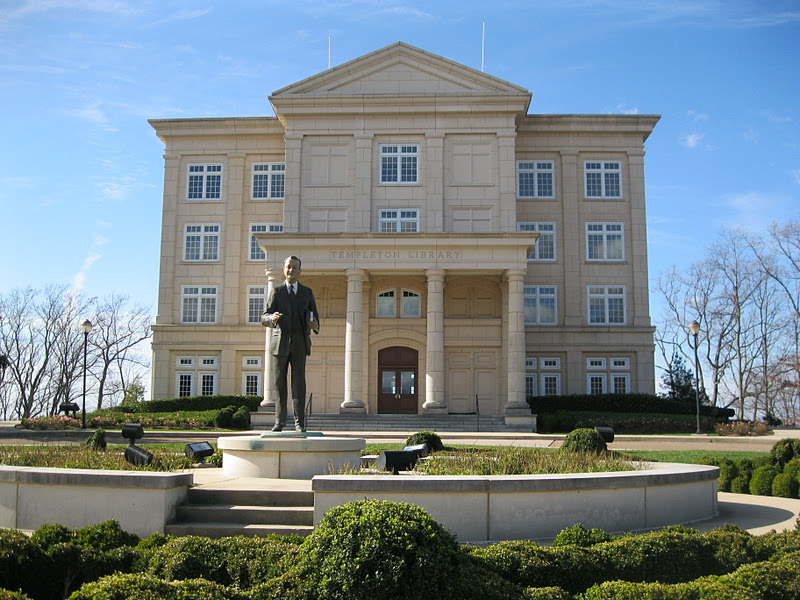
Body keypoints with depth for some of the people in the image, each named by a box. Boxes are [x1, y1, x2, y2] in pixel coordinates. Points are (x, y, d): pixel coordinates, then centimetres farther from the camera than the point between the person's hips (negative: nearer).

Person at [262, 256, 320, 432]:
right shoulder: (275, 292, 7)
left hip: (300, 344, 0)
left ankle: (299, 423, -7)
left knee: (299, 382, -7)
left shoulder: (307, 292, 12)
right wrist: (272, 318, -26)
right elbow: (264, 318, -1)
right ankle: (280, 421, 11)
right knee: (279, 384, 3)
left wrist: (315, 326, -11)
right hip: (280, 343, 0)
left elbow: (315, 316, 14)